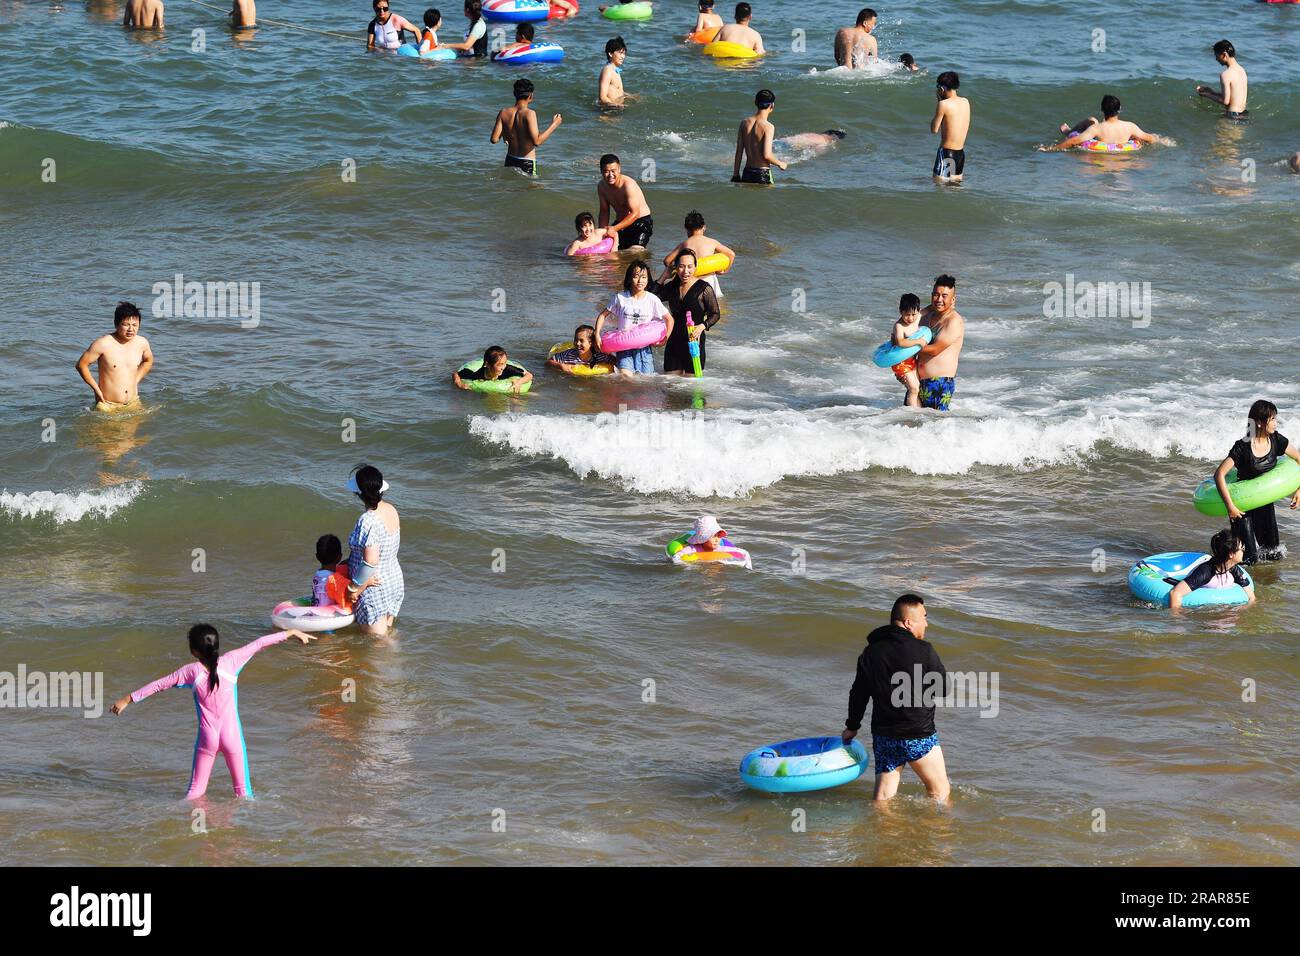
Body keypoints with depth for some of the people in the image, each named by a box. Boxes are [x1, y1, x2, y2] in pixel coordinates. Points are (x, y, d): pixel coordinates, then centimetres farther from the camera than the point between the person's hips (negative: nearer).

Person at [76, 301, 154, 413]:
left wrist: (136, 381, 11)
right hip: (107, 405, -4)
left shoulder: (142, 343, -1)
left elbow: (148, 360, 21)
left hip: (133, 403, 4)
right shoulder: (103, 344, -17)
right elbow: (81, 365, -9)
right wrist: (96, 389, -7)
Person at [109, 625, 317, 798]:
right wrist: (290, 633, 8)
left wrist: (129, 699, 5)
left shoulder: (191, 672, -9)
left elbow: (159, 685, -3)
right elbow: (258, 644, 0)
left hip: (207, 738, 0)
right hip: (232, 735, 0)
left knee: (195, 791, 9)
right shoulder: (230, 661, -8)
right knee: (243, 790, 12)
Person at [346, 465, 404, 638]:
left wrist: (355, 588, -18)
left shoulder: (368, 521, -27)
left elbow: (371, 561, -30)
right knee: (386, 636, 21)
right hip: (395, 581, 9)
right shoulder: (391, 510, 1)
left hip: (374, 588, -9)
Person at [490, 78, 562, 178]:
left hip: (510, 161, 5)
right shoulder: (529, 114, -15)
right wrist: (554, 125, -10)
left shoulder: (504, 113, 0)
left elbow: (494, 139, -1)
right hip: (527, 163, -5)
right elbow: (536, 141, -21)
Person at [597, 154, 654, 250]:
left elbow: (635, 213, -28)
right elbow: (604, 211, 7)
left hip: (641, 222, -7)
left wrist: (614, 228, -35)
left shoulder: (628, 185, -26)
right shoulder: (601, 186, -4)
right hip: (620, 222, 7)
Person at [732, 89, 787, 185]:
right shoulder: (768, 127, -15)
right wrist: (780, 164, 0)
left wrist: (735, 174, 15)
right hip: (762, 173, -6)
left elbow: (738, 152, 7)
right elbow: (766, 155, -20)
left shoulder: (745, 123, 3)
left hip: (747, 173, 6)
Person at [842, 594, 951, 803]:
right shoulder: (923, 651, -17)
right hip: (919, 738, -5)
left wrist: (852, 726, 25)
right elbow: (944, 688, -8)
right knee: (940, 794, 12)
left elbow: (859, 693, 10)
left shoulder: (871, 652, 2)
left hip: (883, 737, 5)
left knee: (882, 798, 11)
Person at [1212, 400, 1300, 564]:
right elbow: (1219, 474, -26)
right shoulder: (1243, 447, -23)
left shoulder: (1276, 440, -7)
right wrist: (1230, 506, -28)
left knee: (1274, 555, 7)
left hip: (1265, 504, 5)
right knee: (1248, 559, -3)